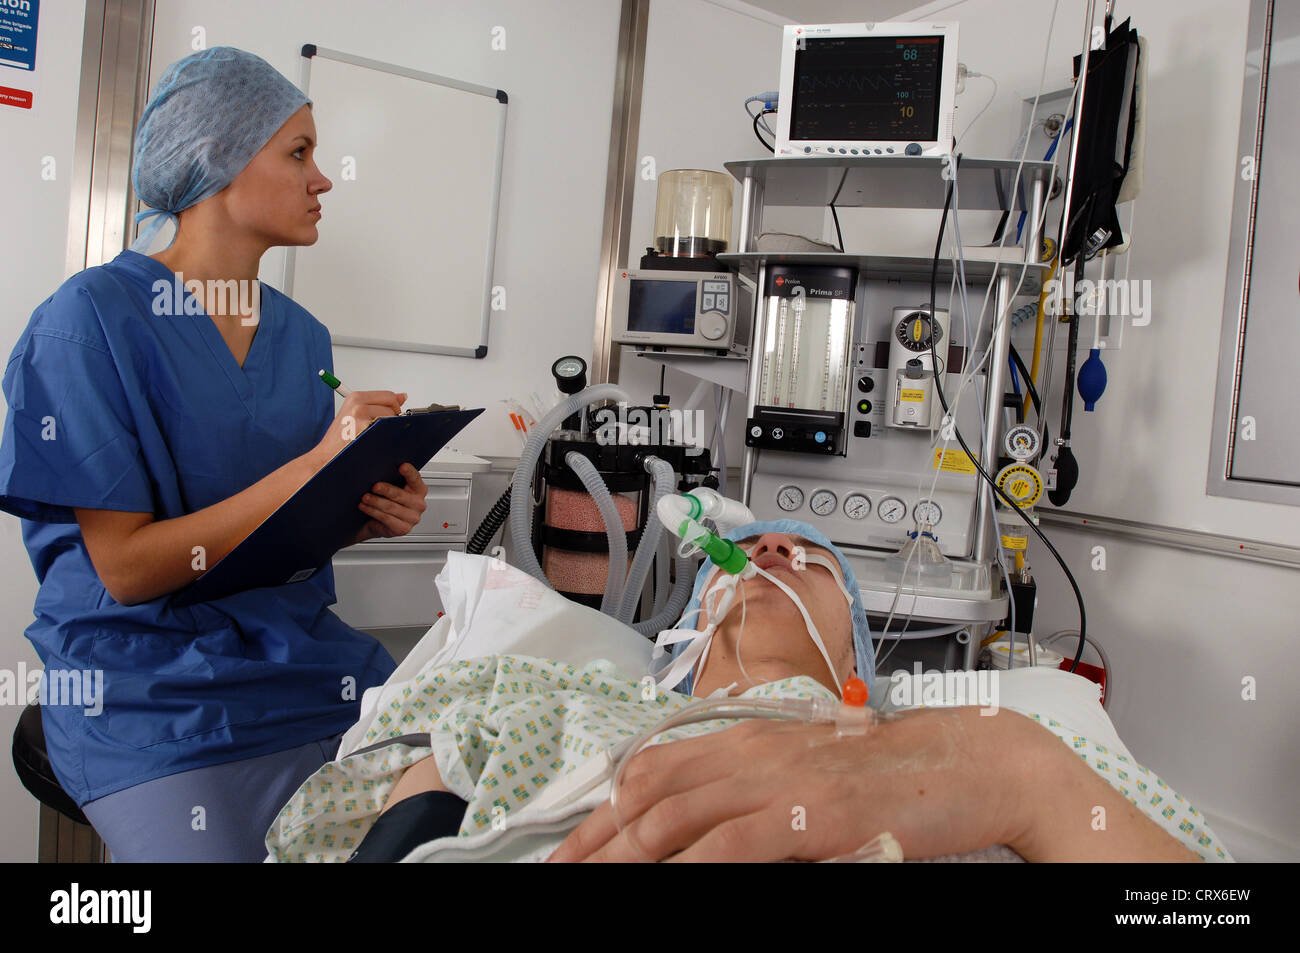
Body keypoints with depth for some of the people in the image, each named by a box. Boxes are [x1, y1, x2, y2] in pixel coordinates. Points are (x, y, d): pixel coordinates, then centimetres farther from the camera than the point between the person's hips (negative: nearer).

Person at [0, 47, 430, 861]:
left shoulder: (303, 337, 8)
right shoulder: (96, 315, -10)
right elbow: (126, 567, -15)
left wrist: (374, 516, -6)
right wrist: (316, 464, -20)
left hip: (309, 665, 6)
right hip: (156, 696, -5)